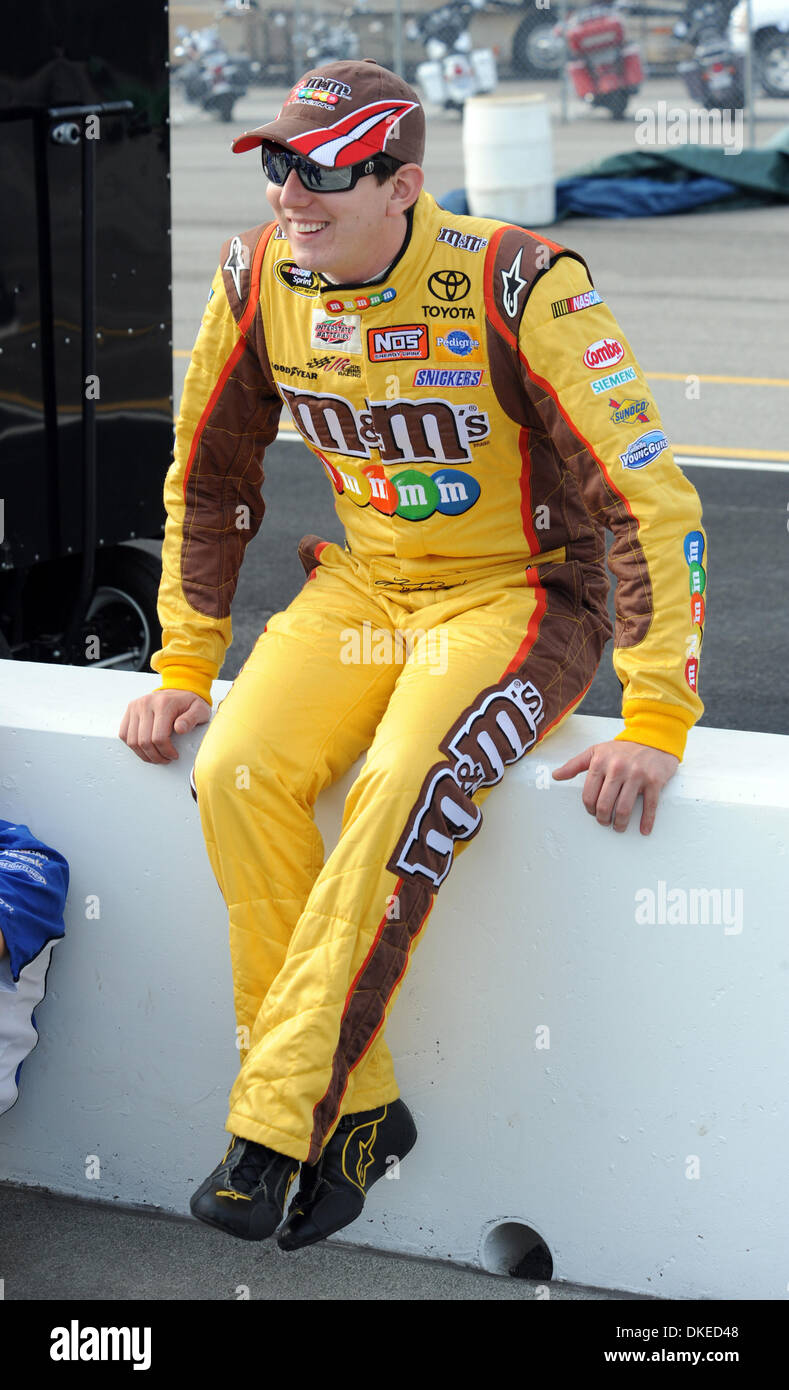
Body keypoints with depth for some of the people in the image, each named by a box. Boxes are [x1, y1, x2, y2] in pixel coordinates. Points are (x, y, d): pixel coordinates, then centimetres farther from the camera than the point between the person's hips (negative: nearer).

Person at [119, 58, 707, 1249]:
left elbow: (650, 502, -20)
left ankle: (277, 1122, -24)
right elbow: (207, 480, 11)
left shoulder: (518, 285, -21)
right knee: (238, 775, -20)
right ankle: (358, 1109, -11)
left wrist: (655, 723, -22)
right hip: (365, 584, 5)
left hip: (524, 594, -5)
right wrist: (183, 670, 8)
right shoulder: (258, 280, -4)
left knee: (405, 789, -32)